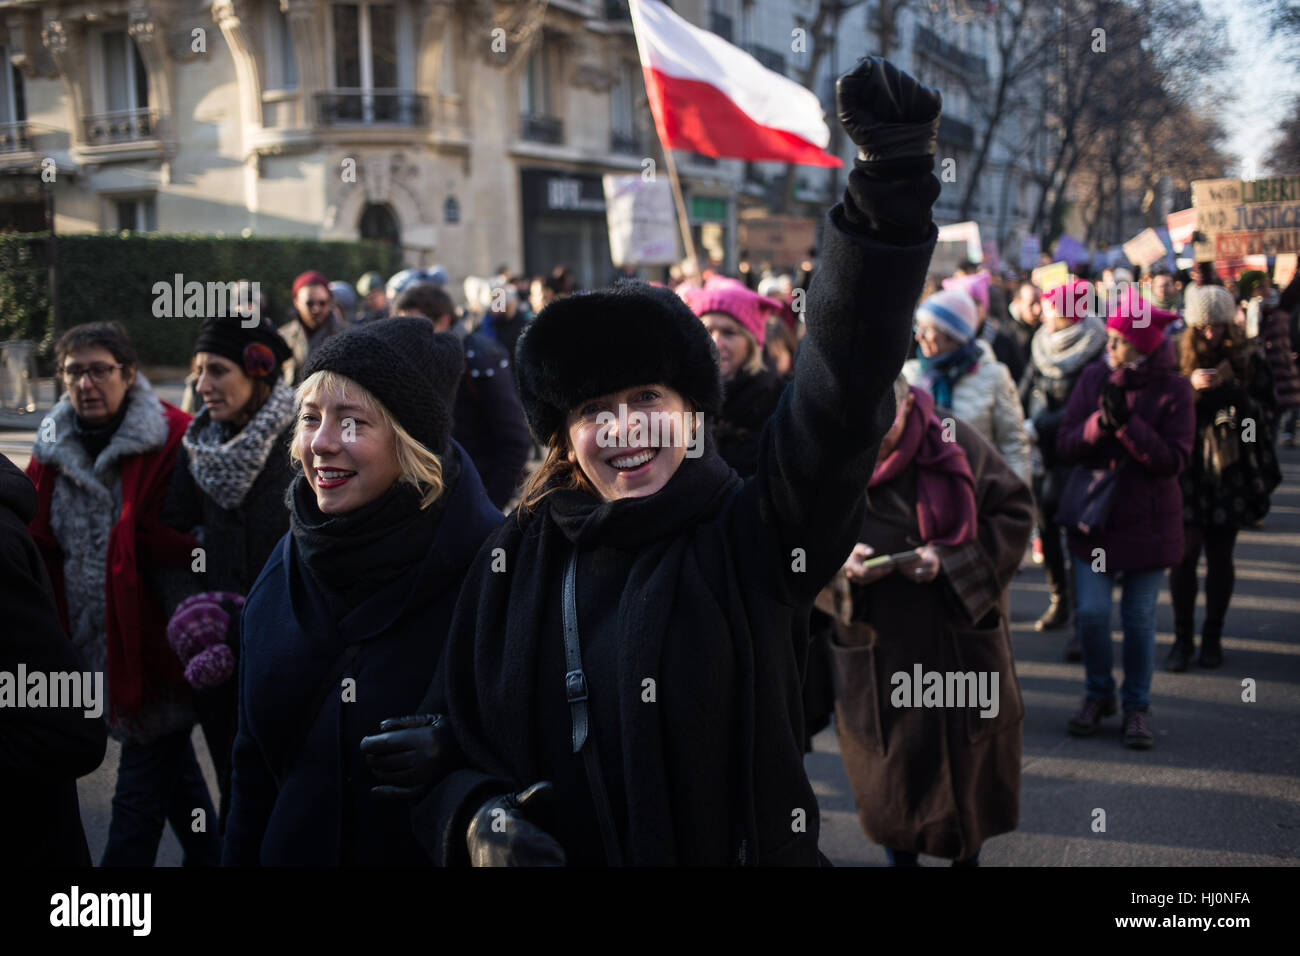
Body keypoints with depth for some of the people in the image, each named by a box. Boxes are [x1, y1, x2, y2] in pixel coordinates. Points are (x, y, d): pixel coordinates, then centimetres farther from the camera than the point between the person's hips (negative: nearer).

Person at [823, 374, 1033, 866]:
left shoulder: (957, 444, -10)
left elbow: (1014, 512, -5)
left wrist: (949, 559, -18)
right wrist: (839, 562, -21)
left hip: (961, 634, 0)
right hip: (875, 645, 0)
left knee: (969, 749, 12)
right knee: (887, 755, 9)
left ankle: (968, 853, 35)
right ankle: (900, 856, 31)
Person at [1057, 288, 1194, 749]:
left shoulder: (1174, 389, -6)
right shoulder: (1094, 378, 1)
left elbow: (1174, 459, -13)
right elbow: (1065, 444, -3)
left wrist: (1127, 423, -23)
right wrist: (1100, 421, -21)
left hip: (1147, 519, -2)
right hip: (1093, 515, 2)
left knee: (1139, 616, 5)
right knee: (1091, 611, 0)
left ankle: (1137, 706, 22)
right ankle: (1099, 694, 23)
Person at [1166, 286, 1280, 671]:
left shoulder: (1248, 360, 3)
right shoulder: (1178, 359, 2)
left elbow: (1265, 409, 0)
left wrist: (1230, 388, -15)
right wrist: (1191, 386, -18)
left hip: (1231, 473, 0)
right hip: (1187, 471, 0)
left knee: (1220, 556, 6)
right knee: (1185, 553, -4)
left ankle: (1212, 637, 19)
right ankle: (1183, 637, 8)